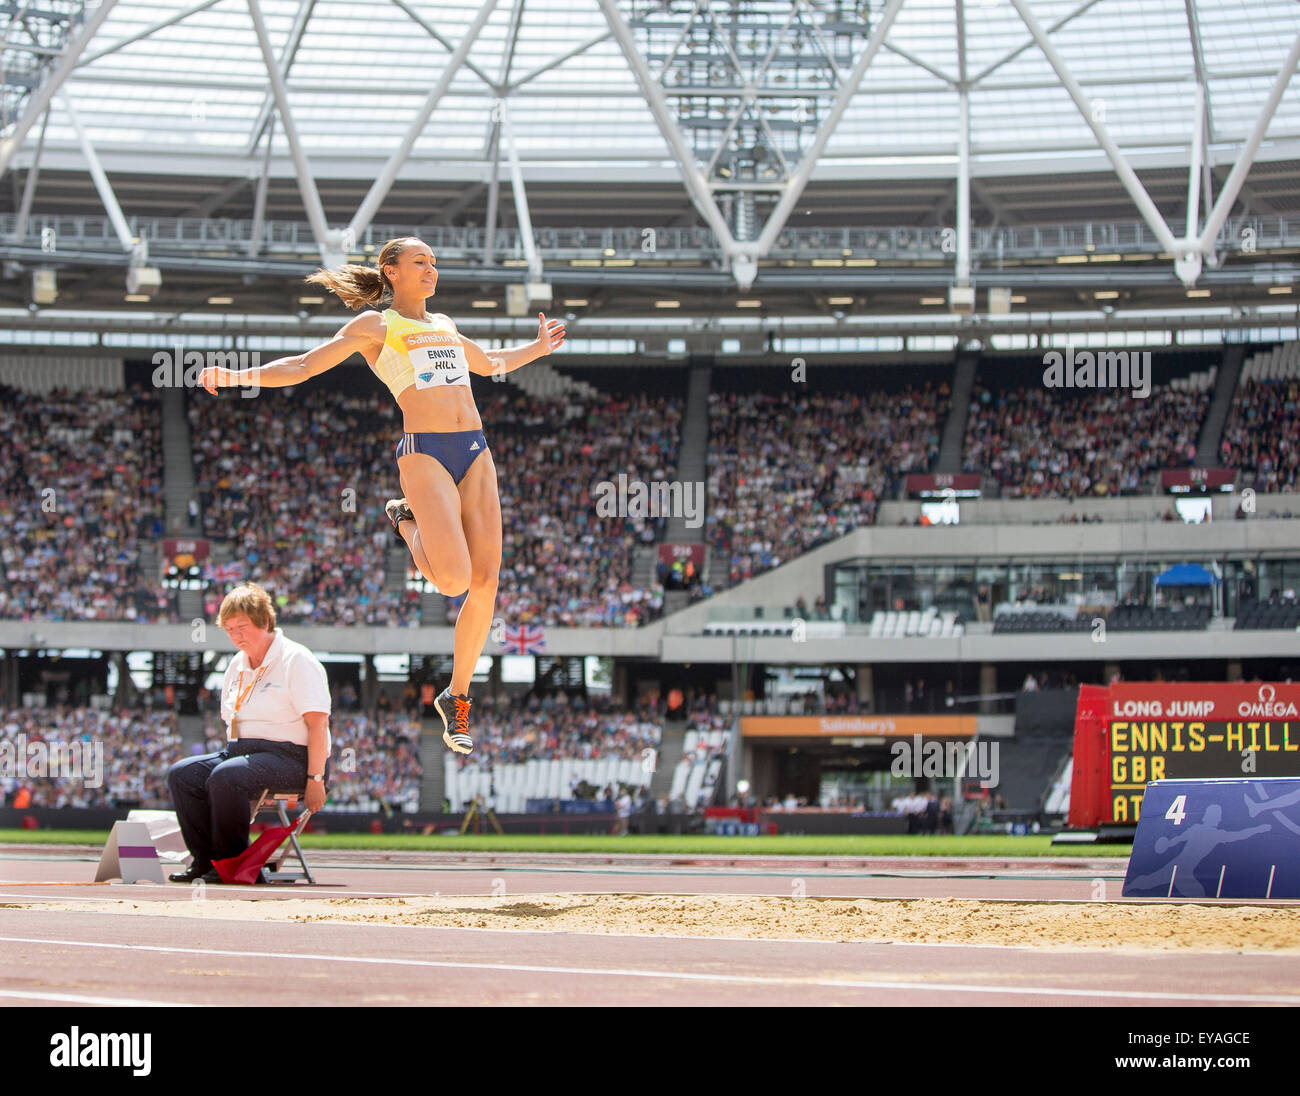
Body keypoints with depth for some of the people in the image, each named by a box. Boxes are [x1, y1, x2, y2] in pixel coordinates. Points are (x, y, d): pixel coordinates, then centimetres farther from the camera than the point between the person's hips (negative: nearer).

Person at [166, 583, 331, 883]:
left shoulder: (297, 661, -8)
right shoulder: (236, 666, 17)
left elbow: (318, 723, -15)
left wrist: (315, 779, -20)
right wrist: (231, 754, 11)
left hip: (288, 755, -8)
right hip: (241, 752, 8)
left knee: (225, 777, -33)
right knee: (182, 774, -11)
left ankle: (231, 862, -21)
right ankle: (205, 859, -13)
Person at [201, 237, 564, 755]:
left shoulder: (443, 324, 24)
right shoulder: (375, 325, 5)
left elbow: (490, 364, 44)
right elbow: (303, 366, -1)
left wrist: (538, 348, 46)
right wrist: (240, 376, -14)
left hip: (475, 450, 6)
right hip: (424, 453, -6)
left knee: (486, 580, -4)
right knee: (453, 580, -20)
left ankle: (457, 695, 9)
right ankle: (406, 522, 12)